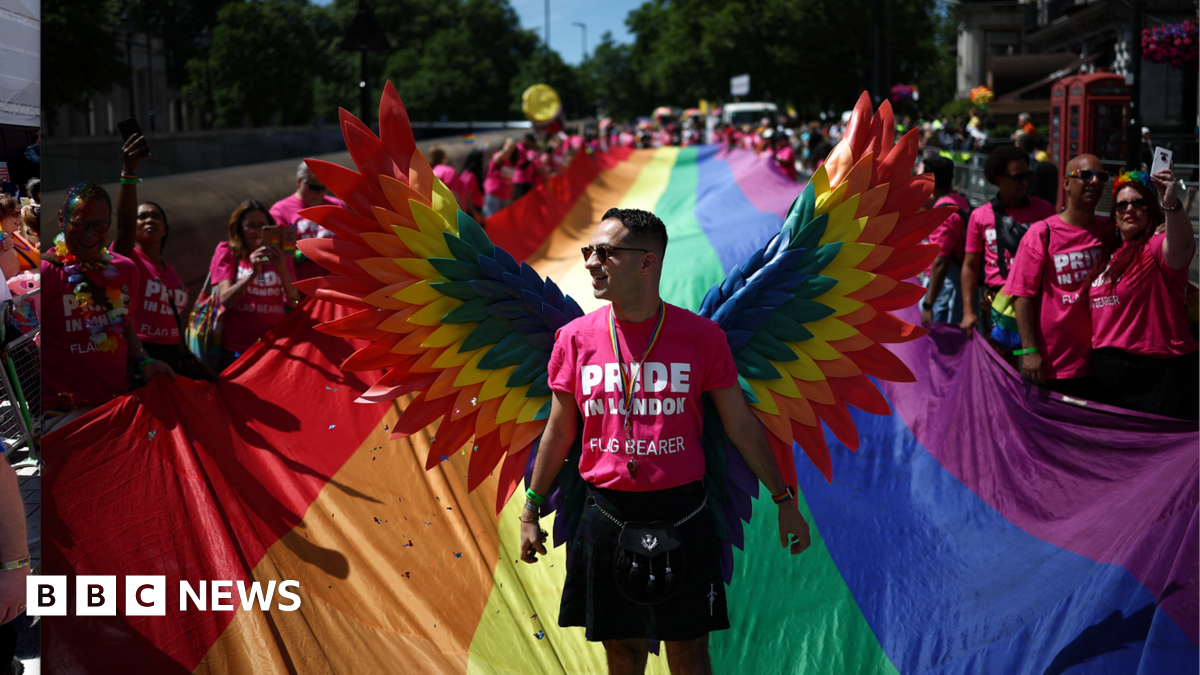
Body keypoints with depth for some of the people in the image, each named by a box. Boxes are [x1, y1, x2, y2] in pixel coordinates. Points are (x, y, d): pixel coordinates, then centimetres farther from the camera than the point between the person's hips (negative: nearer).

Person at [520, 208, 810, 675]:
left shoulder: (701, 336, -4)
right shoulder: (576, 338, 1)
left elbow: (741, 424, 4)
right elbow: (559, 431, 10)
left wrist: (784, 501, 6)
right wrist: (531, 513, 12)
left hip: (681, 514, -1)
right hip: (606, 514, 1)